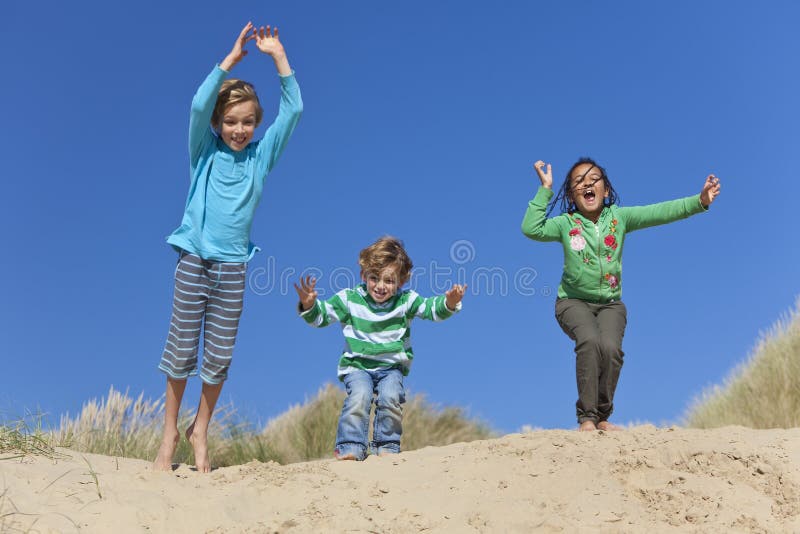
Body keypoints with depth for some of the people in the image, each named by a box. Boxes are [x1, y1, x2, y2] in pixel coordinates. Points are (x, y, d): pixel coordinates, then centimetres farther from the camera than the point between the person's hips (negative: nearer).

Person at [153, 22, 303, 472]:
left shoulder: (262, 155, 6)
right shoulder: (205, 151, 2)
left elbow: (294, 109, 0)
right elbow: (200, 104, -14)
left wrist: (278, 56, -5)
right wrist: (233, 58, -15)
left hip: (233, 266, 2)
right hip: (194, 260, -1)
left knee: (220, 356, 4)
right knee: (181, 349, 3)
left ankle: (200, 430, 21)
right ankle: (170, 433, 16)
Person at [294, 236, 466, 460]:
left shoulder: (406, 301, -1)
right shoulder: (349, 300, -4)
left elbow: (432, 309, -6)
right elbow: (321, 316, -3)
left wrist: (449, 303, -28)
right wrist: (309, 305, -25)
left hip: (391, 367, 1)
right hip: (357, 365, -1)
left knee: (390, 397, -24)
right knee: (359, 396, -27)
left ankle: (387, 445, -4)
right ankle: (351, 446, -16)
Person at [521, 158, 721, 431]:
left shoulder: (619, 217, -3)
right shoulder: (566, 224, -6)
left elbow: (658, 213, -13)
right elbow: (531, 229, -23)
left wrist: (699, 201, -25)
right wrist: (545, 190, -23)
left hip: (610, 303, 2)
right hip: (574, 301, -2)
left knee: (611, 347, -25)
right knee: (589, 340, -30)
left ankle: (602, 416, -5)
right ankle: (587, 417, -21)